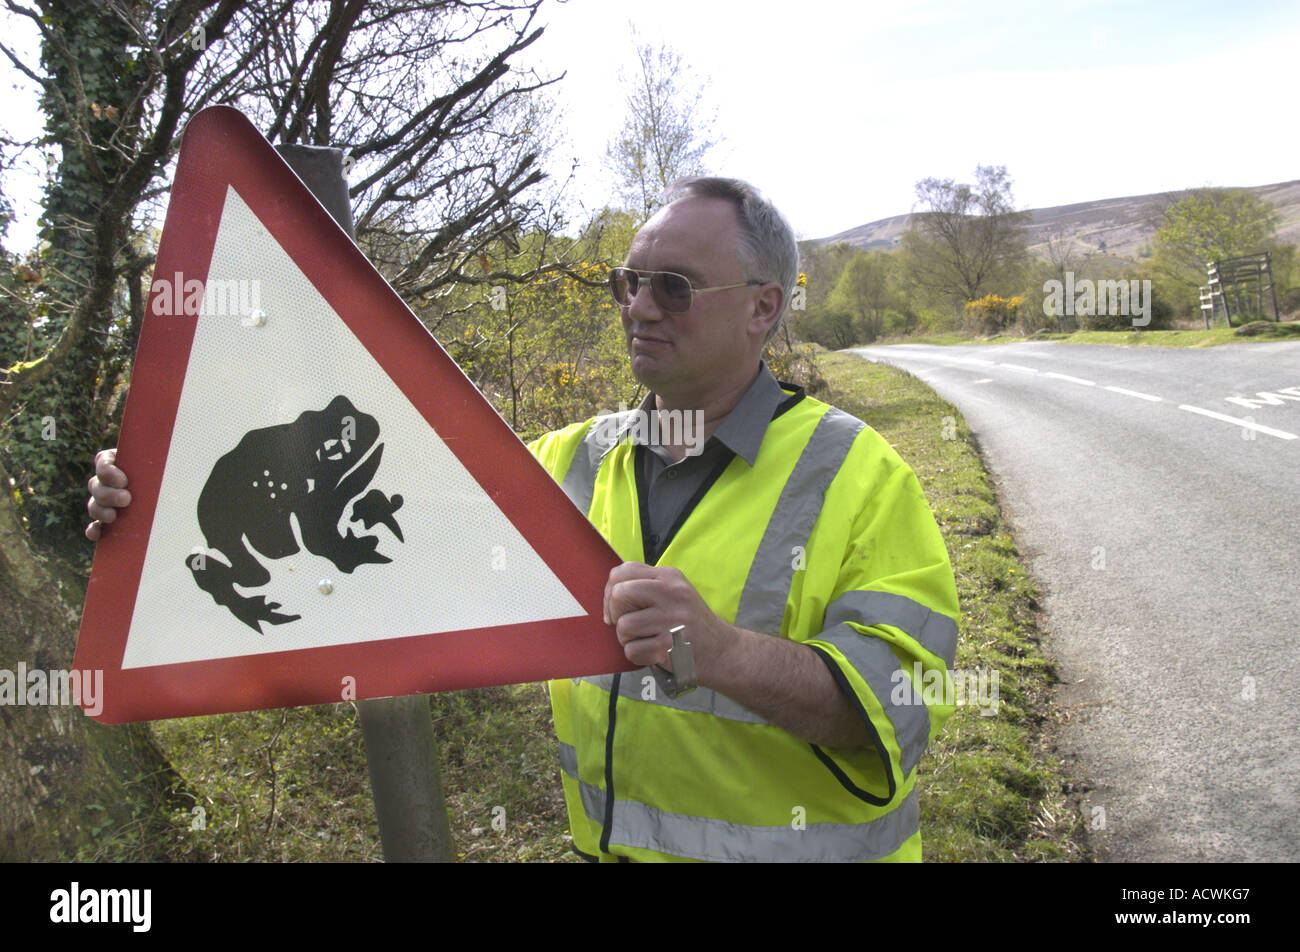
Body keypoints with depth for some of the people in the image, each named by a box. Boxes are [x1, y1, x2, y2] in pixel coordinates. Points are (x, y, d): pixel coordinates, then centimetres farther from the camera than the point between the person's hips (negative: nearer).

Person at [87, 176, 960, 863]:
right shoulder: (575, 460, 0)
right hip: (607, 842, 4)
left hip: (795, 844, -4)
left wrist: (722, 653, -39)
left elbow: (892, 709, -21)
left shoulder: (859, 477, -15)